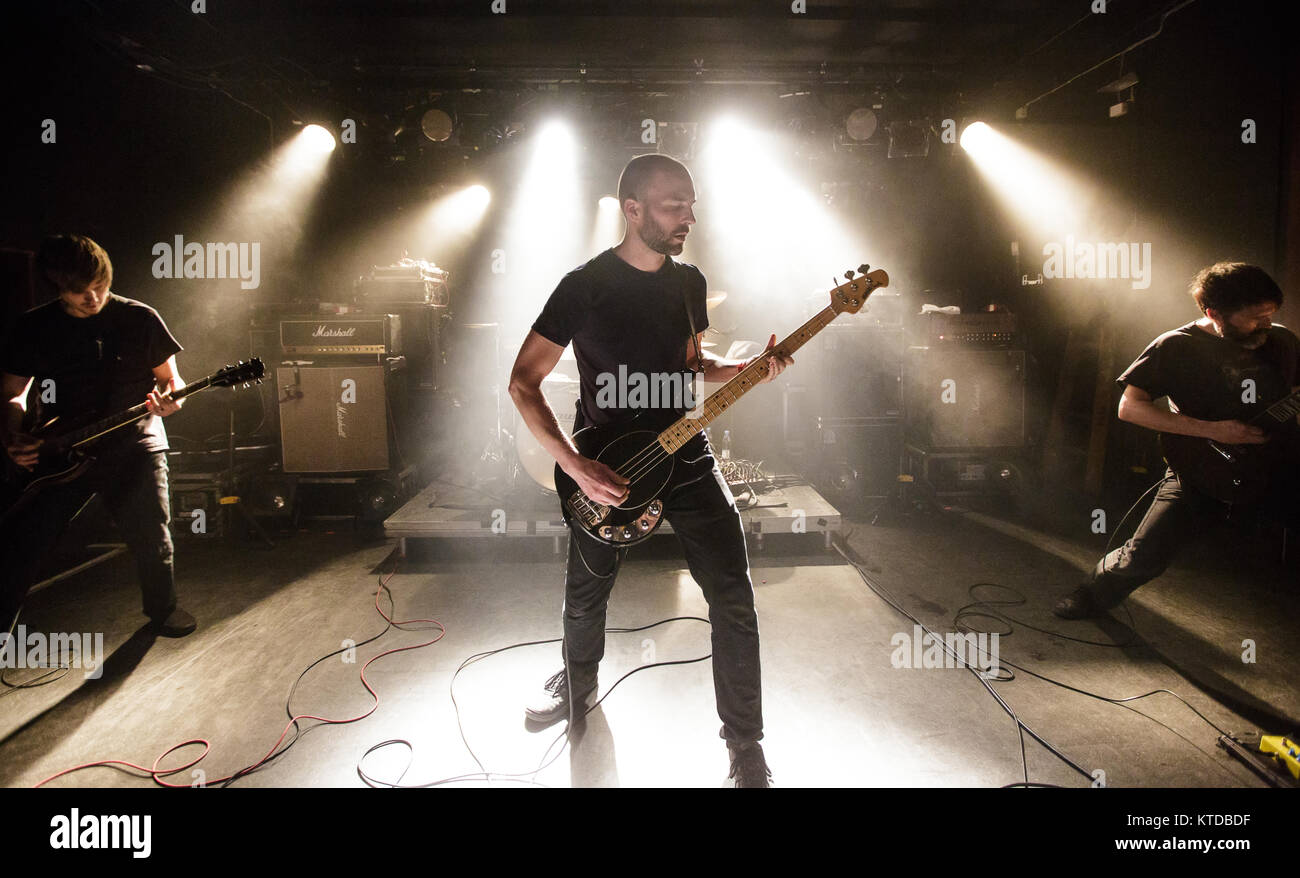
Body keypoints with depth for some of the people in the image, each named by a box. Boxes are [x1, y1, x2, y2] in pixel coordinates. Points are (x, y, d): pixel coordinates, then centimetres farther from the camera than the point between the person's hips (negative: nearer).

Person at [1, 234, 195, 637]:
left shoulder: (140, 318, -2)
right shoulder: (32, 327, 3)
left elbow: (171, 379, 5)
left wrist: (169, 400, -18)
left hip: (134, 445, -1)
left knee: (152, 537, 0)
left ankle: (162, 609, 26)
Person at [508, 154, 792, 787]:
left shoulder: (689, 282, 2)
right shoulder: (584, 286, -13)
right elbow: (523, 383, -12)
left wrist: (743, 370, -3)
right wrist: (575, 467, -21)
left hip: (682, 452, 3)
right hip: (604, 464, -2)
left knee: (732, 594, -7)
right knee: (586, 593, 14)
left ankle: (744, 740, 10)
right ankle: (579, 682, 47)